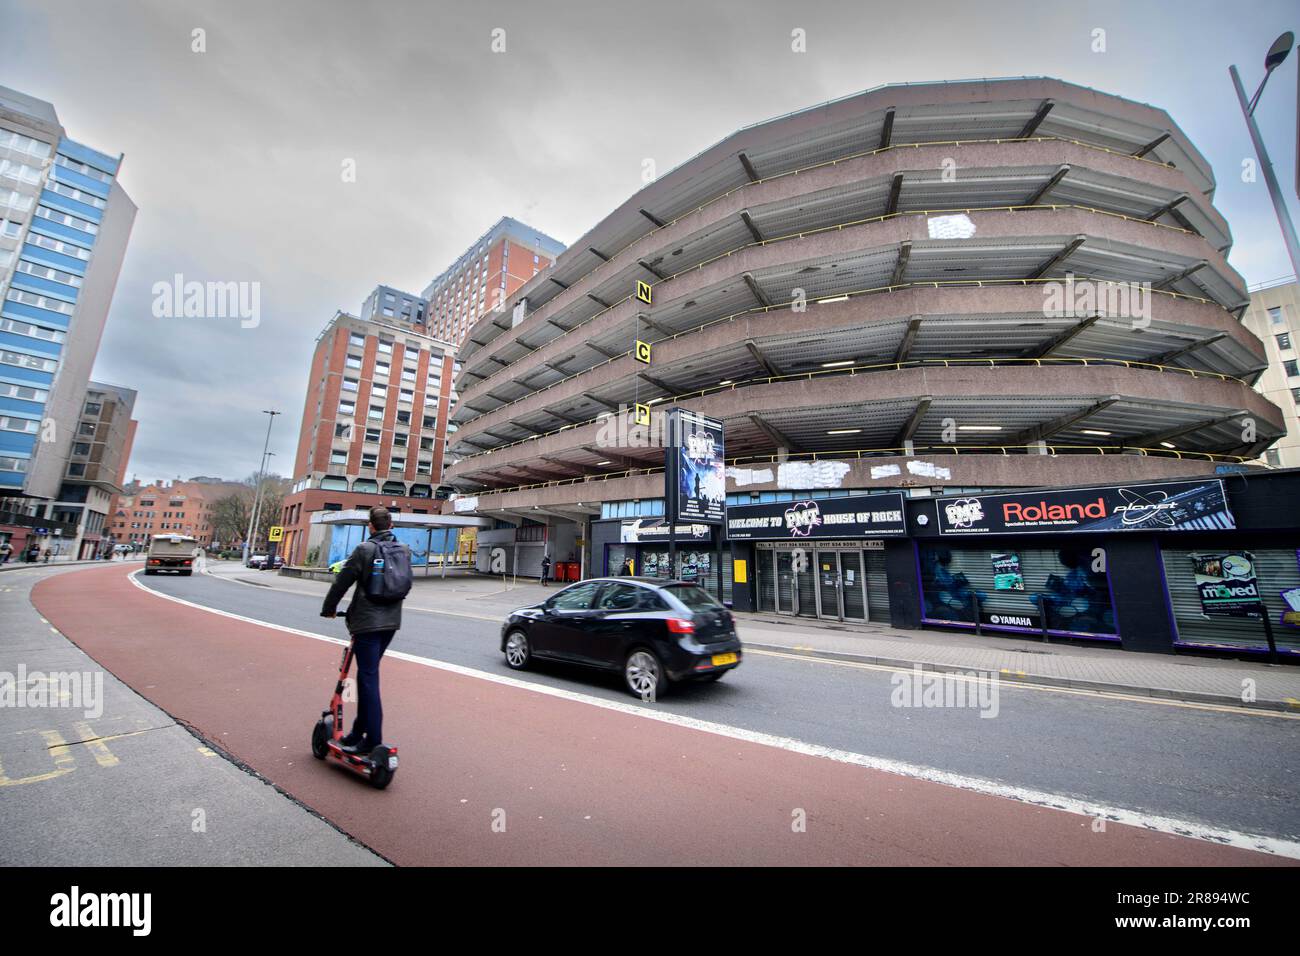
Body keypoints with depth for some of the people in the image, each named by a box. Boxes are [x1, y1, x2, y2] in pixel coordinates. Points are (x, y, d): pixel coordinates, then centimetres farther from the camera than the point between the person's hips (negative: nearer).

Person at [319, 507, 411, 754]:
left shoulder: (365, 549, -11)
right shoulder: (404, 550, 5)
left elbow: (342, 581, -4)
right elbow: (407, 584, 13)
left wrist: (329, 608, 12)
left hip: (367, 621, -6)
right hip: (391, 621, 6)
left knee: (368, 678, -1)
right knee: (368, 675, 18)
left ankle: (373, 739, 2)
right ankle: (359, 731, 27)